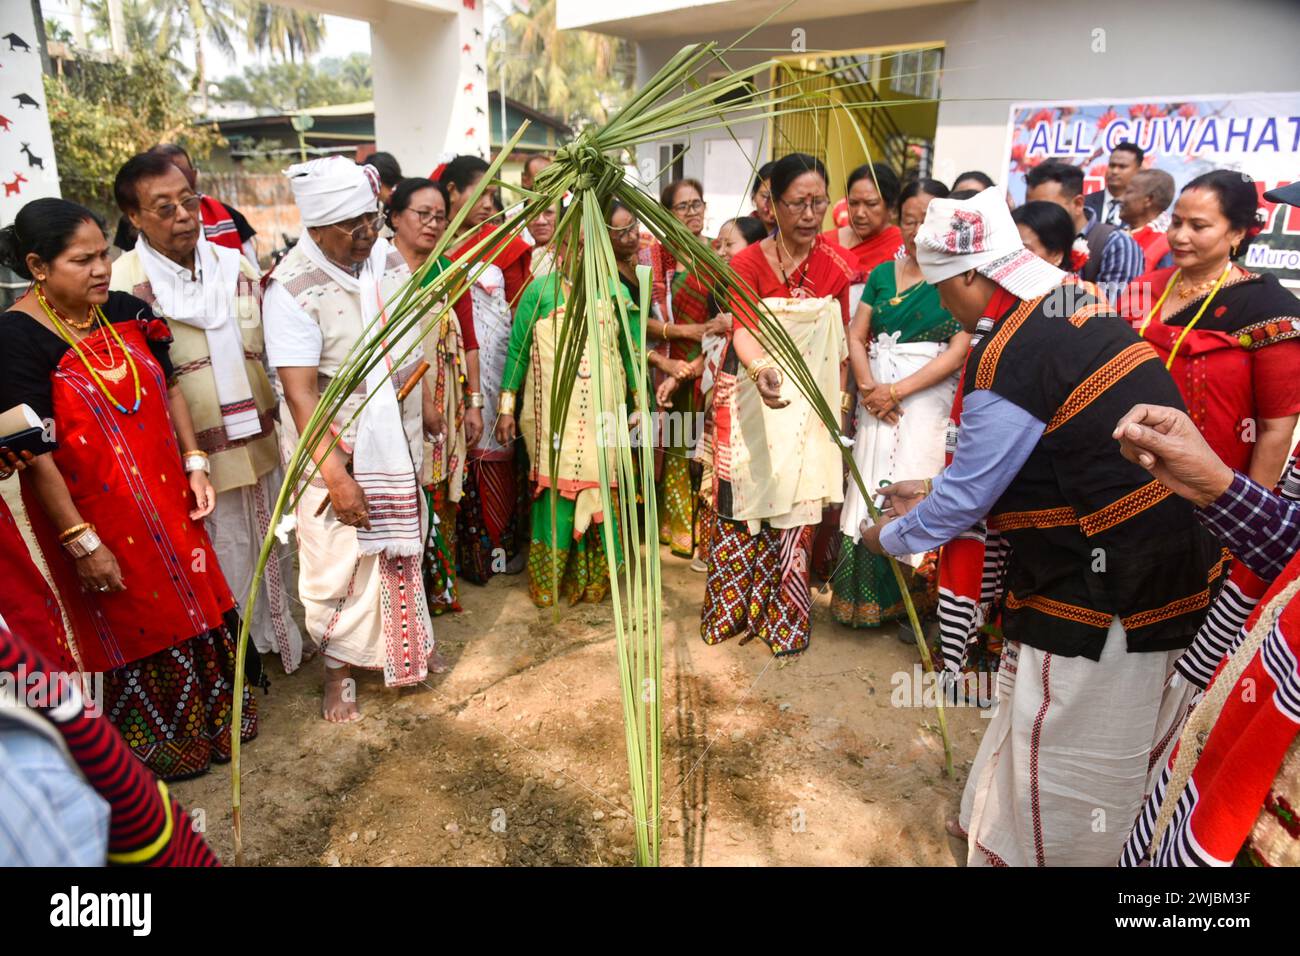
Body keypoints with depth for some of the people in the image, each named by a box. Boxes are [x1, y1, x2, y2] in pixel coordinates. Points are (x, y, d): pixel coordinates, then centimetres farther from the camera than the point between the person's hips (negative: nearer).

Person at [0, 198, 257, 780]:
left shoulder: (126, 313, -1)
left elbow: (169, 388, 10)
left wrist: (194, 463, 0)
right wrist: (81, 541, -18)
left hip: (166, 501, 5)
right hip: (95, 517, -5)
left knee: (192, 601, 17)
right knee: (130, 629, 12)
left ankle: (213, 713, 40)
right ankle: (158, 744, 36)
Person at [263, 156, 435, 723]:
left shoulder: (388, 257, -2)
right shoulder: (293, 289, -20)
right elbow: (300, 392, -23)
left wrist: (430, 408, 12)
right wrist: (335, 475, -25)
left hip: (397, 442, 6)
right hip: (332, 448, -5)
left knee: (400, 547, 18)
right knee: (337, 561, 5)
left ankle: (400, 648, 40)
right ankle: (339, 670, 27)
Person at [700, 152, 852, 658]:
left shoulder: (838, 263, -2)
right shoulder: (747, 263, -6)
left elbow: (841, 342, 4)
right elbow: (743, 330, -21)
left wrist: (837, 402, 1)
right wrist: (761, 370, -41)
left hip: (809, 403, 1)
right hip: (751, 400, 0)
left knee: (795, 506, 4)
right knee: (742, 501, 5)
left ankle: (784, 617, 20)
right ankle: (731, 610, 22)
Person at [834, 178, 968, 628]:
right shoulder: (882, 273, 13)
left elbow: (958, 352, -10)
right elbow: (856, 337, 7)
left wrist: (896, 391, -16)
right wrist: (868, 387, -10)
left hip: (928, 398, -4)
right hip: (877, 397, 4)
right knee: (870, 492, 4)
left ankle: (914, 599, 9)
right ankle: (868, 597, 16)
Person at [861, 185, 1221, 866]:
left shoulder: (1008, 359, -22)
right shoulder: (1081, 308, 8)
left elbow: (965, 497, -13)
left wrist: (890, 537, 5)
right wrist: (936, 490, 19)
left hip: (1105, 590, -10)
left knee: (1059, 758, 8)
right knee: (1116, 749, 24)